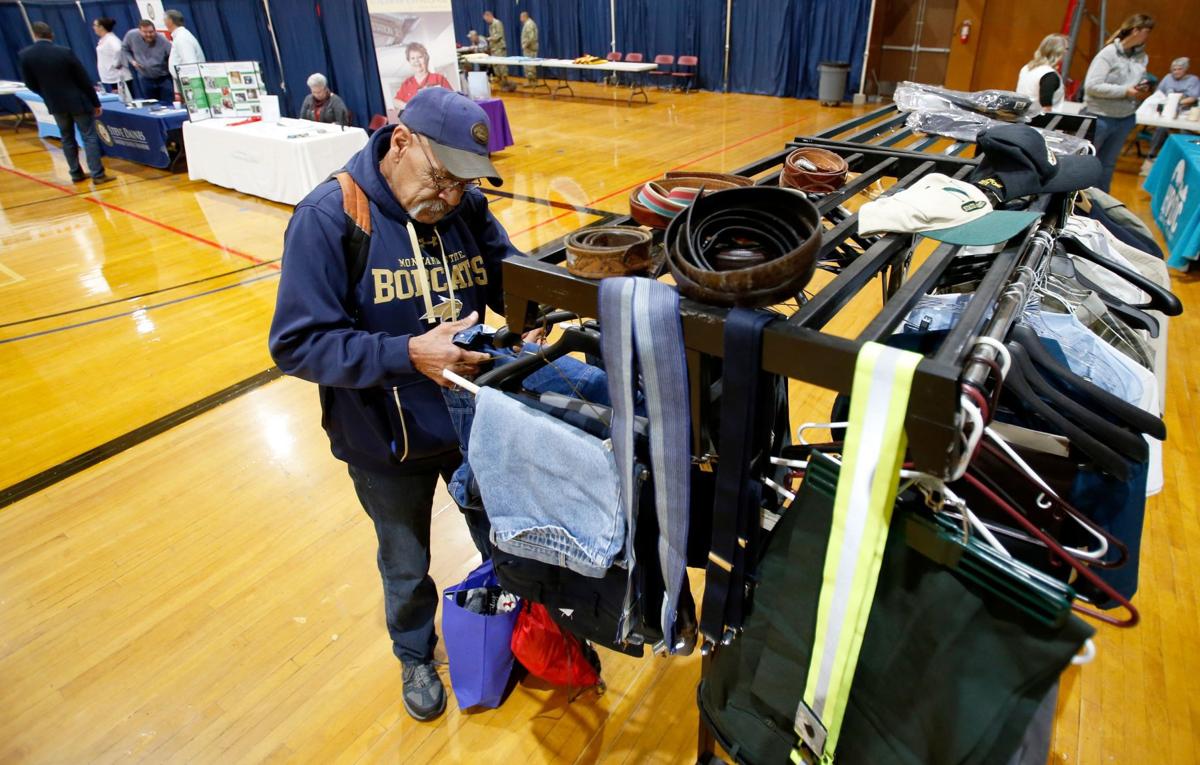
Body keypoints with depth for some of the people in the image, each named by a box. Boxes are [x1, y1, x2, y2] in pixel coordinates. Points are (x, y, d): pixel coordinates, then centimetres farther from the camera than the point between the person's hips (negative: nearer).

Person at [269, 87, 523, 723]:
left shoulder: (467, 208, -10)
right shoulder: (327, 217, -21)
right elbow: (298, 344, -23)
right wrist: (409, 354, -34)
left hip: (475, 423, 3)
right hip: (386, 444, -3)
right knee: (406, 566, 23)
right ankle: (415, 655, 54)